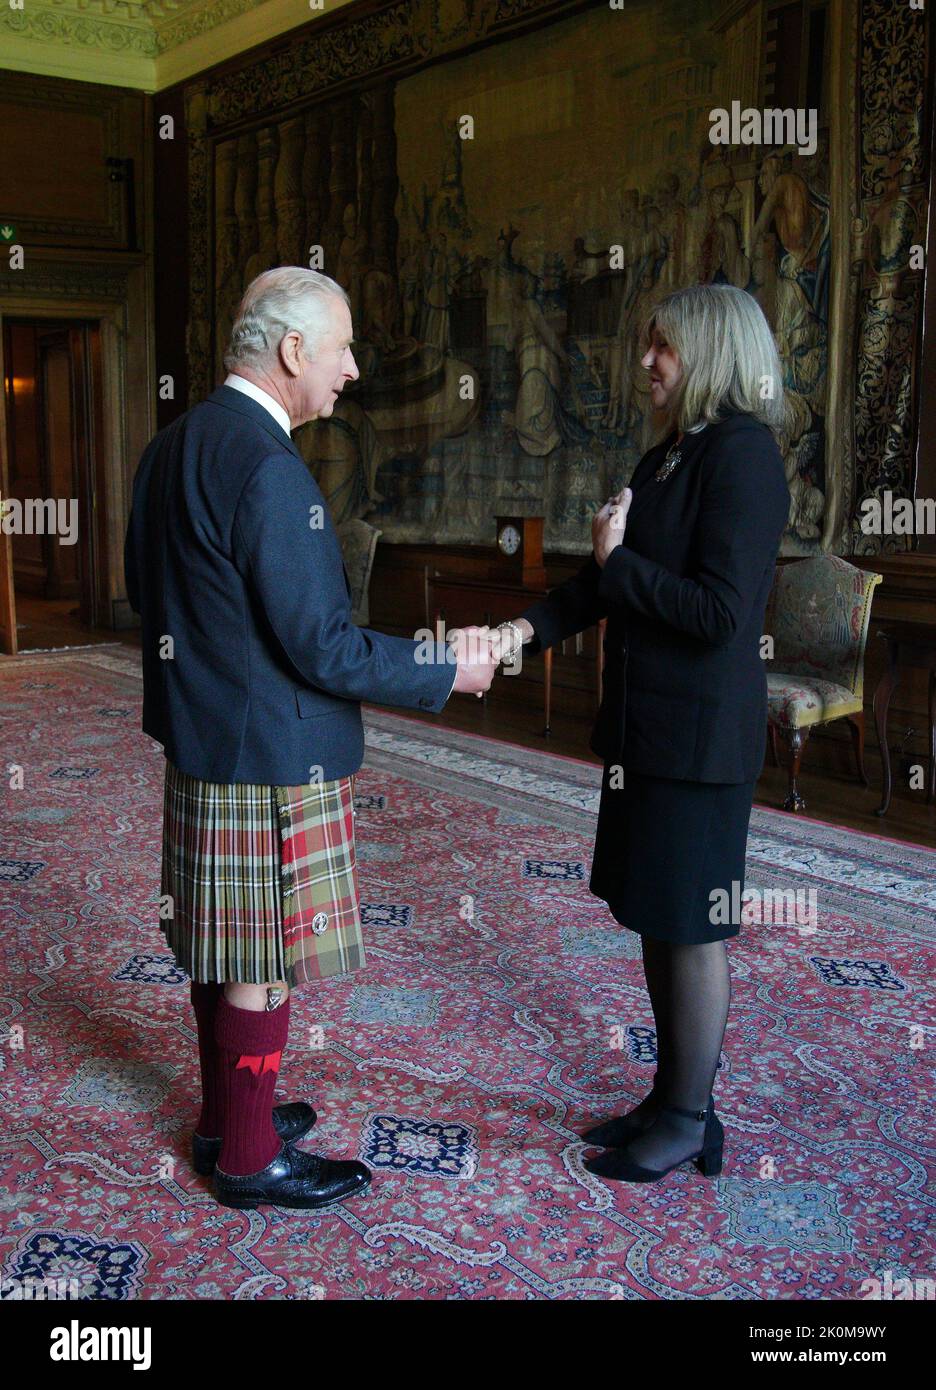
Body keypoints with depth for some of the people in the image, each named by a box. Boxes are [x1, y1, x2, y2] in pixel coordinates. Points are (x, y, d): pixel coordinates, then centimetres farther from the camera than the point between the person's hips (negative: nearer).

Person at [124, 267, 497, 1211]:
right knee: (266, 960, 5)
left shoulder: (173, 443, 7)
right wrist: (447, 670, -11)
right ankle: (250, 1158, 21)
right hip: (269, 755, -9)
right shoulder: (264, 463, -23)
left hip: (200, 741, 10)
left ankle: (224, 1115, 37)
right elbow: (320, 648, -22)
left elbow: (146, 588, 17)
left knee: (221, 947, 20)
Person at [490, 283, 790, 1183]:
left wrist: (618, 561, -13)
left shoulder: (742, 454, -15)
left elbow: (721, 610, -21)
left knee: (691, 928, 4)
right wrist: (530, 627, -1)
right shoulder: (669, 454, 13)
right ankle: (670, 1097, 32)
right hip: (645, 727, 9)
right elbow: (607, 578, 13)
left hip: (698, 737, -9)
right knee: (654, 919, 16)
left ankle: (688, 1122, 21)